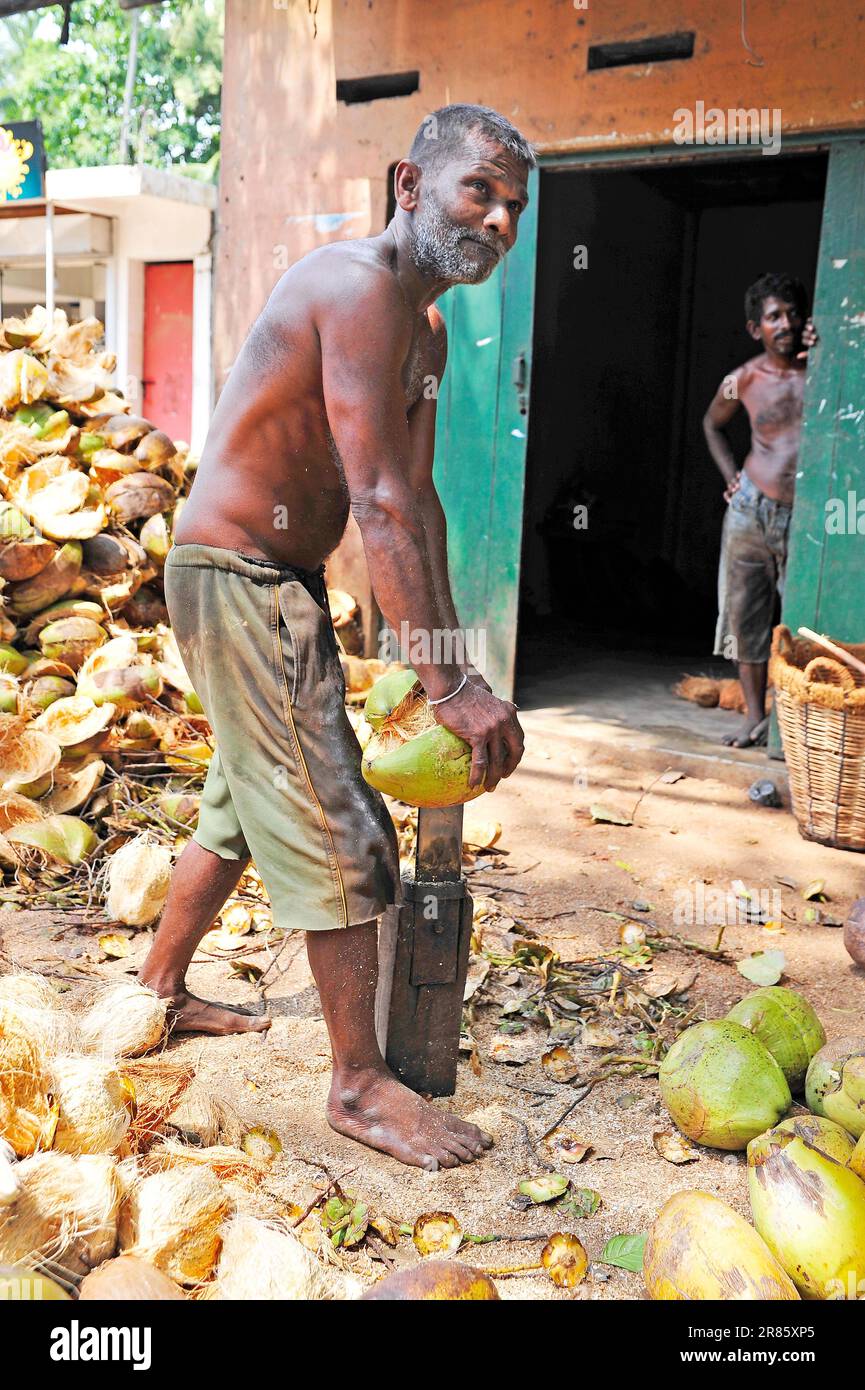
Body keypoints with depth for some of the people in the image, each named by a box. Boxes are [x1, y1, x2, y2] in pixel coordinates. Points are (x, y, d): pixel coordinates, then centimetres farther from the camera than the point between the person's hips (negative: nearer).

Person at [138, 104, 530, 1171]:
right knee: (337, 831, -6)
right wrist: (448, 683, -28)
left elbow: (420, 500, 11)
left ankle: (161, 992, 40)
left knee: (247, 806, 21)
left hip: (281, 585, 10)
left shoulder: (427, 332, 14)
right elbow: (381, 503, -27)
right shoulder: (358, 284, -19)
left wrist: (452, 661, 4)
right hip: (236, 575, -10)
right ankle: (359, 1084, 8)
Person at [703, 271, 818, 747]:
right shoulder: (742, 381, 1)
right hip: (751, 509, 2)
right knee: (745, 613, 7)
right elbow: (712, 424, 21)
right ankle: (755, 715, 19)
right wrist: (730, 475, 10)